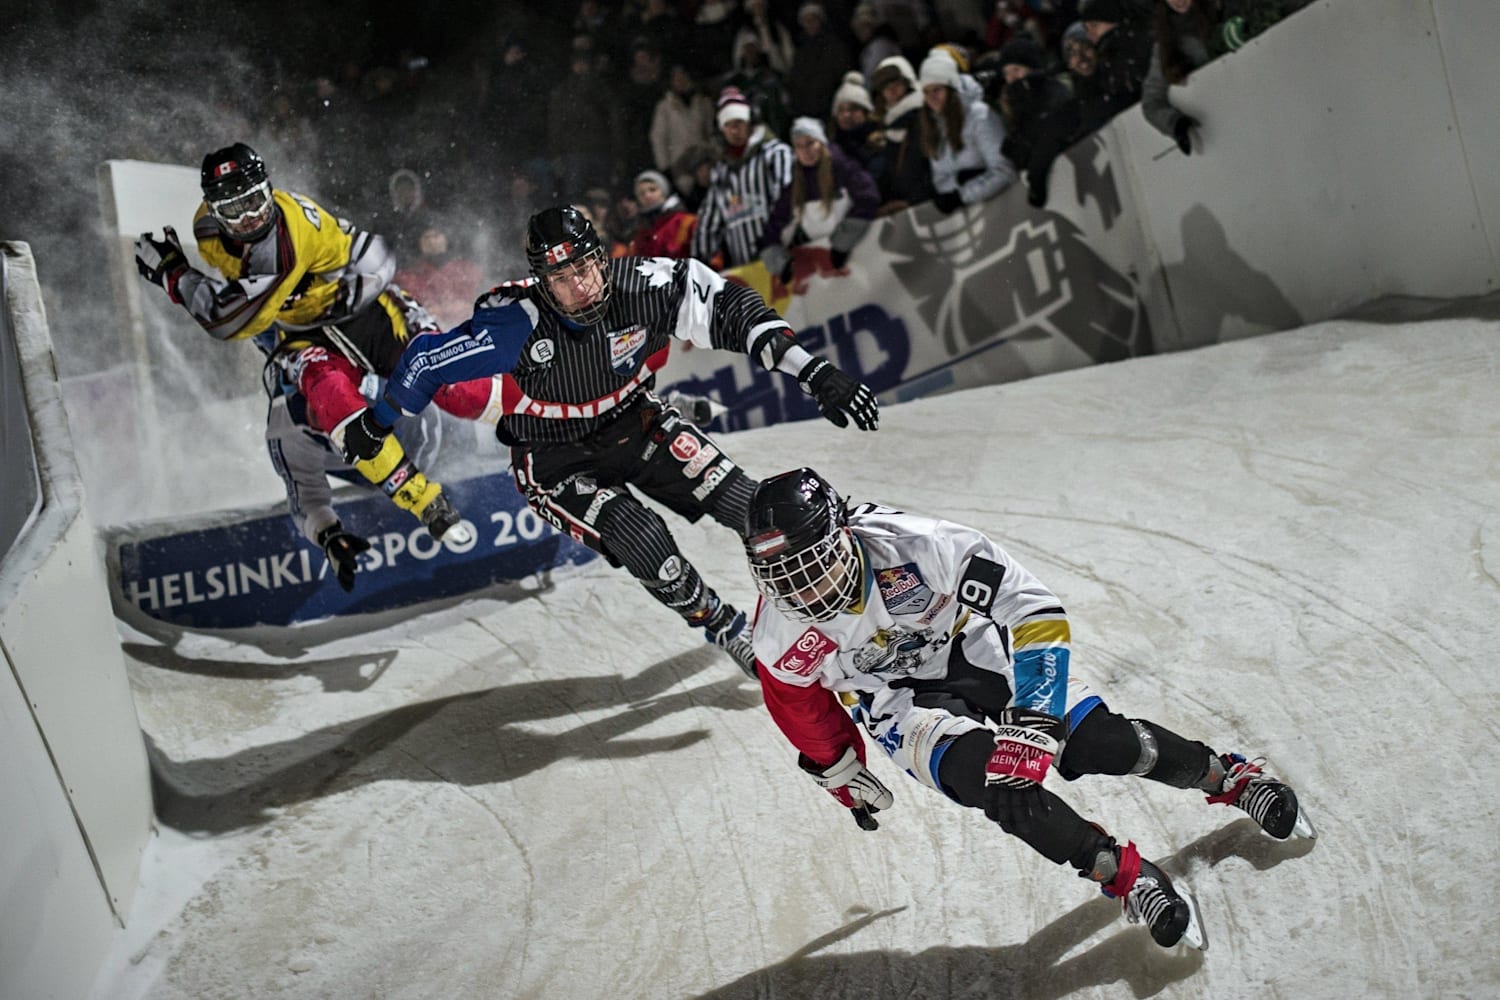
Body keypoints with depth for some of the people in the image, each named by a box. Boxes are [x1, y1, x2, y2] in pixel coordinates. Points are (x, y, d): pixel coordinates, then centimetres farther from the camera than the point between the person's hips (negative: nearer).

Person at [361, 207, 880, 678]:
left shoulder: (644, 286, -26)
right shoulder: (517, 324, -32)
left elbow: (732, 311, -17)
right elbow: (426, 361, -19)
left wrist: (817, 374, -23)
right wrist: (374, 426, -6)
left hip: (635, 422, 3)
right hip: (559, 462, -3)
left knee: (743, 502, -10)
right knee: (643, 541, -24)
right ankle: (730, 634, 0)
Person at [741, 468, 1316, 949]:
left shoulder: (913, 545, -35)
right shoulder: (780, 639, -23)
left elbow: (1035, 610, -28)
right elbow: (802, 705, 1)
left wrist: (1034, 715, -31)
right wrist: (842, 775, 14)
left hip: (974, 652, -1)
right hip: (901, 704, 1)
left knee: (1103, 742, -6)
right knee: (985, 773, -28)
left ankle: (1229, 776, 24)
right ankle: (1124, 876, -12)